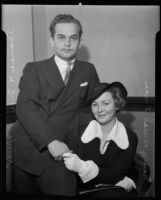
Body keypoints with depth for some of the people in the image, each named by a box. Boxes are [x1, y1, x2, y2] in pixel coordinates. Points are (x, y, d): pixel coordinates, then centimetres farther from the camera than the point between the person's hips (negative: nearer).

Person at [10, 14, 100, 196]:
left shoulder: (88, 71, 13)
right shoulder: (34, 69, 6)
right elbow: (25, 107, -7)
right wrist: (50, 141, -21)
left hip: (59, 153, 0)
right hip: (26, 150, 0)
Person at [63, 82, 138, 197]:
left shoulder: (130, 138, 1)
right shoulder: (82, 132, 0)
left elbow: (115, 175, -6)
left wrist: (81, 167, -23)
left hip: (118, 191, 1)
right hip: (88, 191, -1)